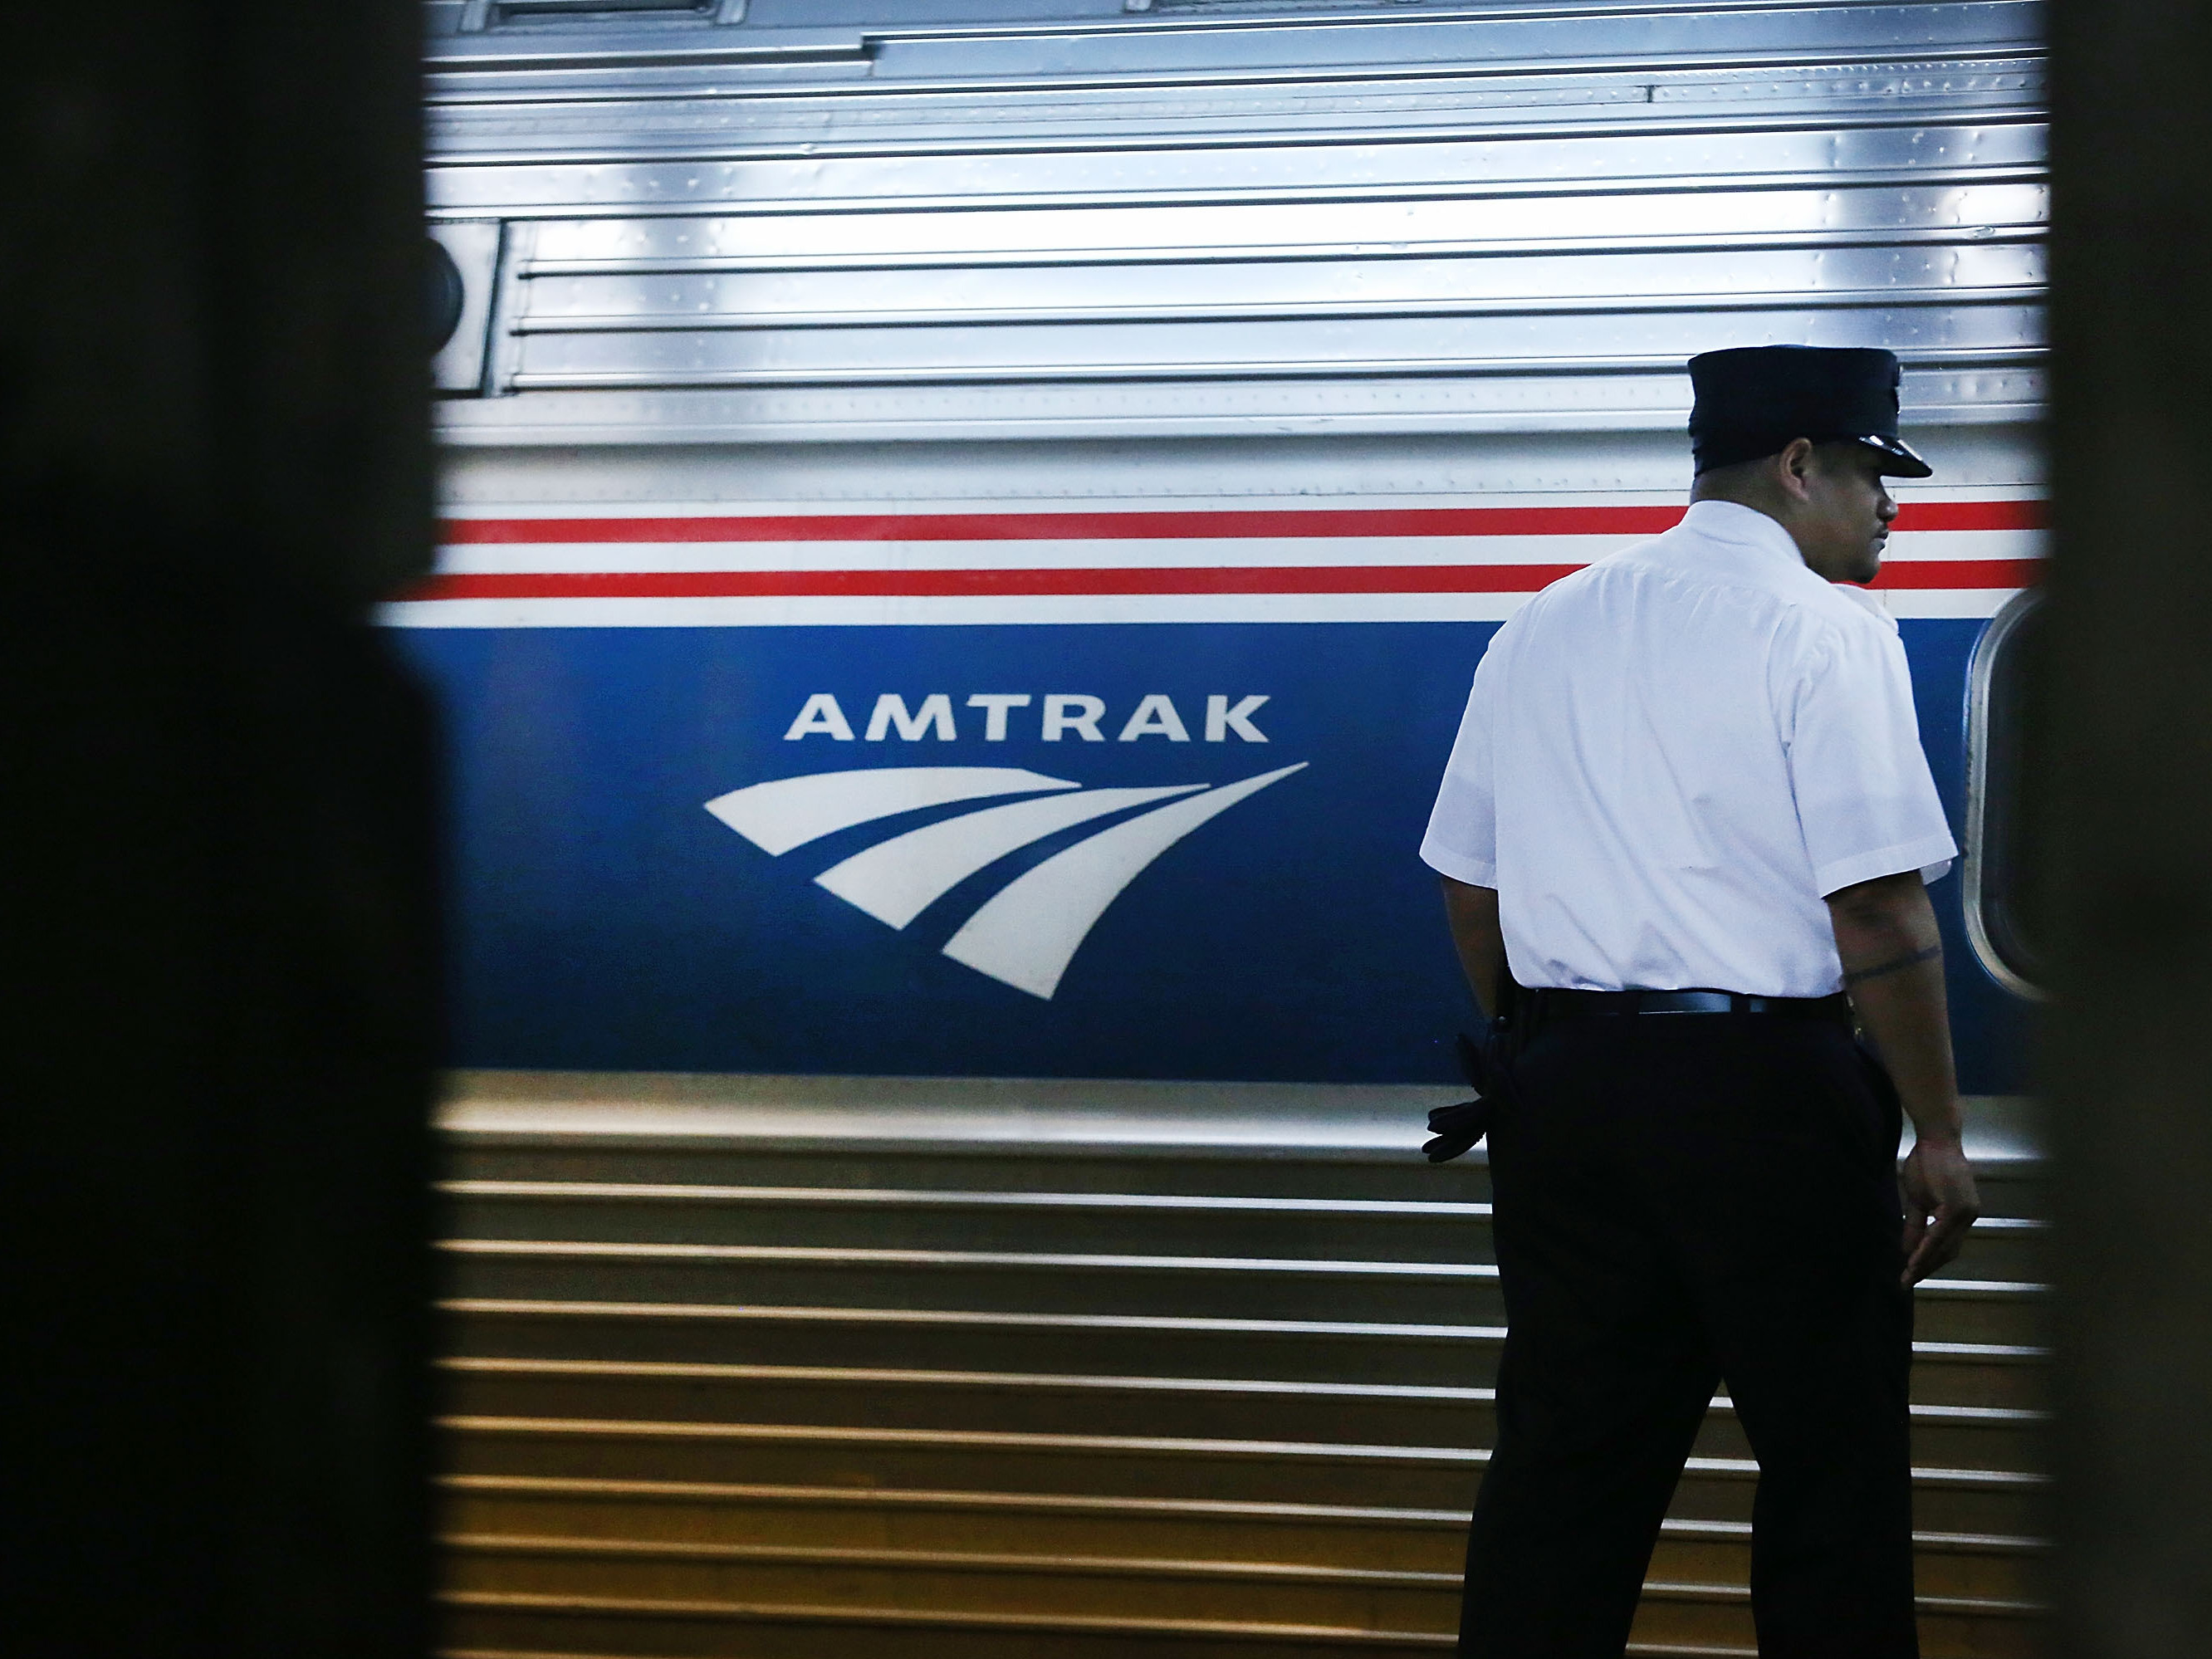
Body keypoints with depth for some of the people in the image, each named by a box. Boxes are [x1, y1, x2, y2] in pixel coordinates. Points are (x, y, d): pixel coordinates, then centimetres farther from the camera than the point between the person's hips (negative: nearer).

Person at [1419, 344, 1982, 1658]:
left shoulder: (1546, 630, 12)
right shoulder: (1825, 631, -8)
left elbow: (1471, 893, 15)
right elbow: (1879, 910, -14)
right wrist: (1940, 1135, -9)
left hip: (1569, 1089, 6)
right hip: (1767, 1089, -6)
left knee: (1568, 1464, 9)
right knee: (1830, 1468, 4)